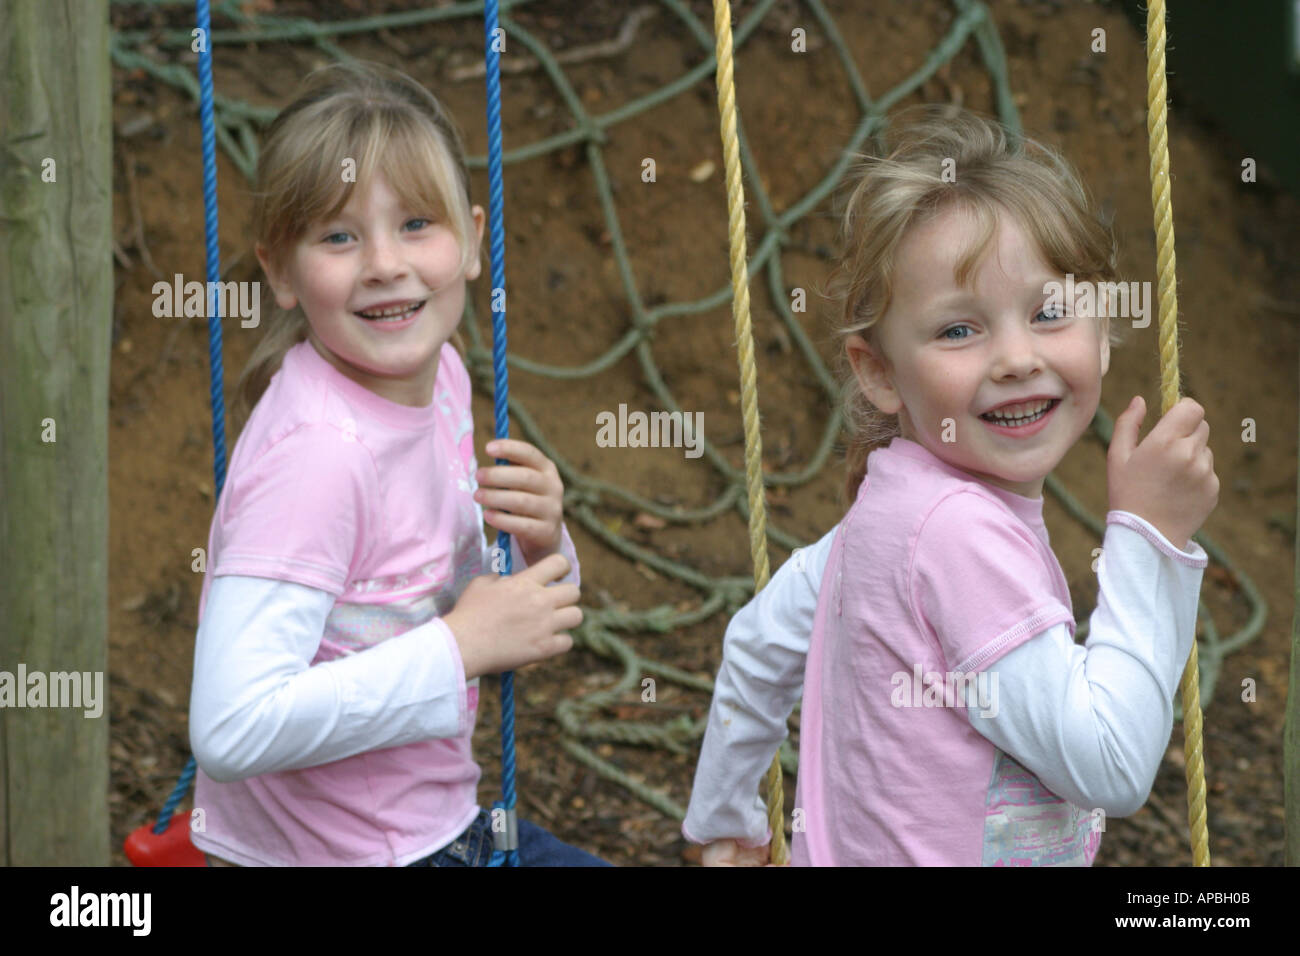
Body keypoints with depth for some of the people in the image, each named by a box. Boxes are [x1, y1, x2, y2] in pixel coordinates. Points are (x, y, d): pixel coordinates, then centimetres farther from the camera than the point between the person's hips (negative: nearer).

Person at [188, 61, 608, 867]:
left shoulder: (439, 374, -2)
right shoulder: (319, 453, -26)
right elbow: (232, 730, -34)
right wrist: (463, 645, -27)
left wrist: (541, 551, -11)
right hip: (333, 851, -7)